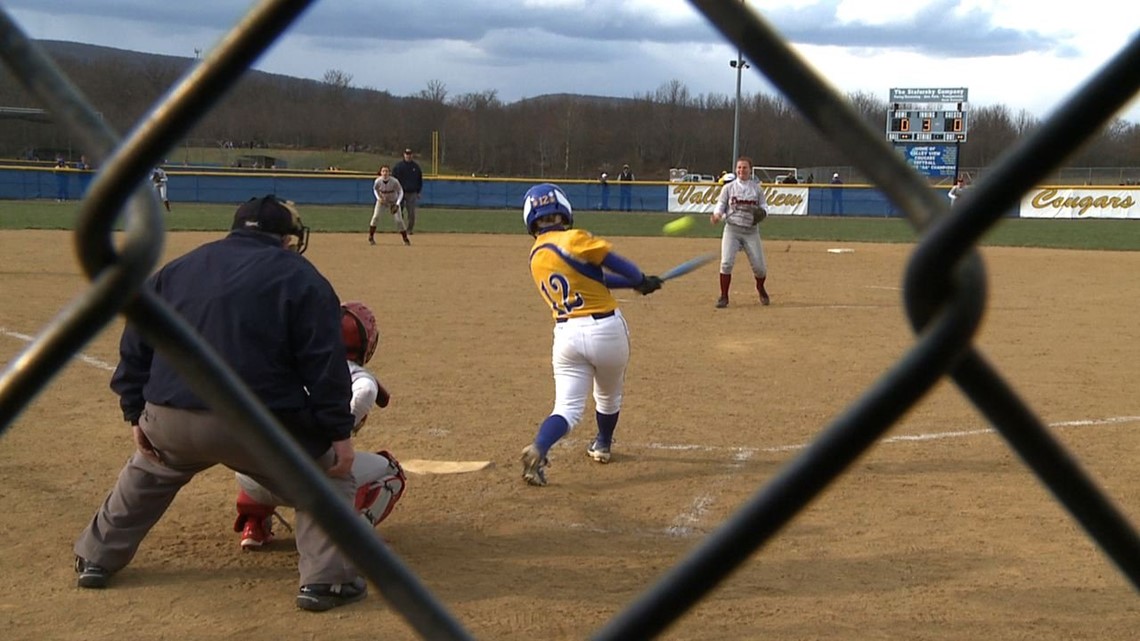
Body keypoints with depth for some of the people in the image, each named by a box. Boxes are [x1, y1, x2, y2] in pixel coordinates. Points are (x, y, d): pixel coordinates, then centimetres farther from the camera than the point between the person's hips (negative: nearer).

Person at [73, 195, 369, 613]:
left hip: (168, 421, 5)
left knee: (146, 475, 36)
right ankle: (326, 578, 4)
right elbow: (325, 364, -6)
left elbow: (135, 348, 17)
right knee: (326, 478, 15)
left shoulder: (174, 270, 18)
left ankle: (97, 559, 43)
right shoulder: (299, 277, 3)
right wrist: (340, 432, -3)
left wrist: (136, 414, 22)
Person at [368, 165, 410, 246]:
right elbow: (375, 189, 1)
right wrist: (378, 198, -16)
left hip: (393, 202, -1)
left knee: (399, 220, -5)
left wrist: (397, 204, -25)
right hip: (382, 201, 1)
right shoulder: (378, 181, -22)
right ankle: (371, 238, -7)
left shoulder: (394, 181, -27)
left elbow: (400, 191, -14)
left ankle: (405, 239, 12)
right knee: (375, 216, -18)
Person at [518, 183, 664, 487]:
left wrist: (637, 282, 11)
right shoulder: (573, 240, -12)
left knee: (568, 408, 0)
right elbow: (617, 264, -12)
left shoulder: (536, 257, 10)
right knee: (609, 396, 24)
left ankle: (538, 449, -26)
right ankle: (602, 445, 44)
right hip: (607, 330, -3)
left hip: (565, 334, 4)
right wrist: (642, 281, 7)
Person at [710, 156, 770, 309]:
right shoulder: (728, 188, 3)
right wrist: (717, 215, -19)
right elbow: (721, 205, 3)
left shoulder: (757, 189, 6)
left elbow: (763, 207, 10)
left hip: (751, 231, 1)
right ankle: (724, 297, -3)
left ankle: (760, 289, 32)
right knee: (727, 262, -16)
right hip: (732, 229, -1)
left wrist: (762, 213, -14)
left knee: (759, 265, -1)